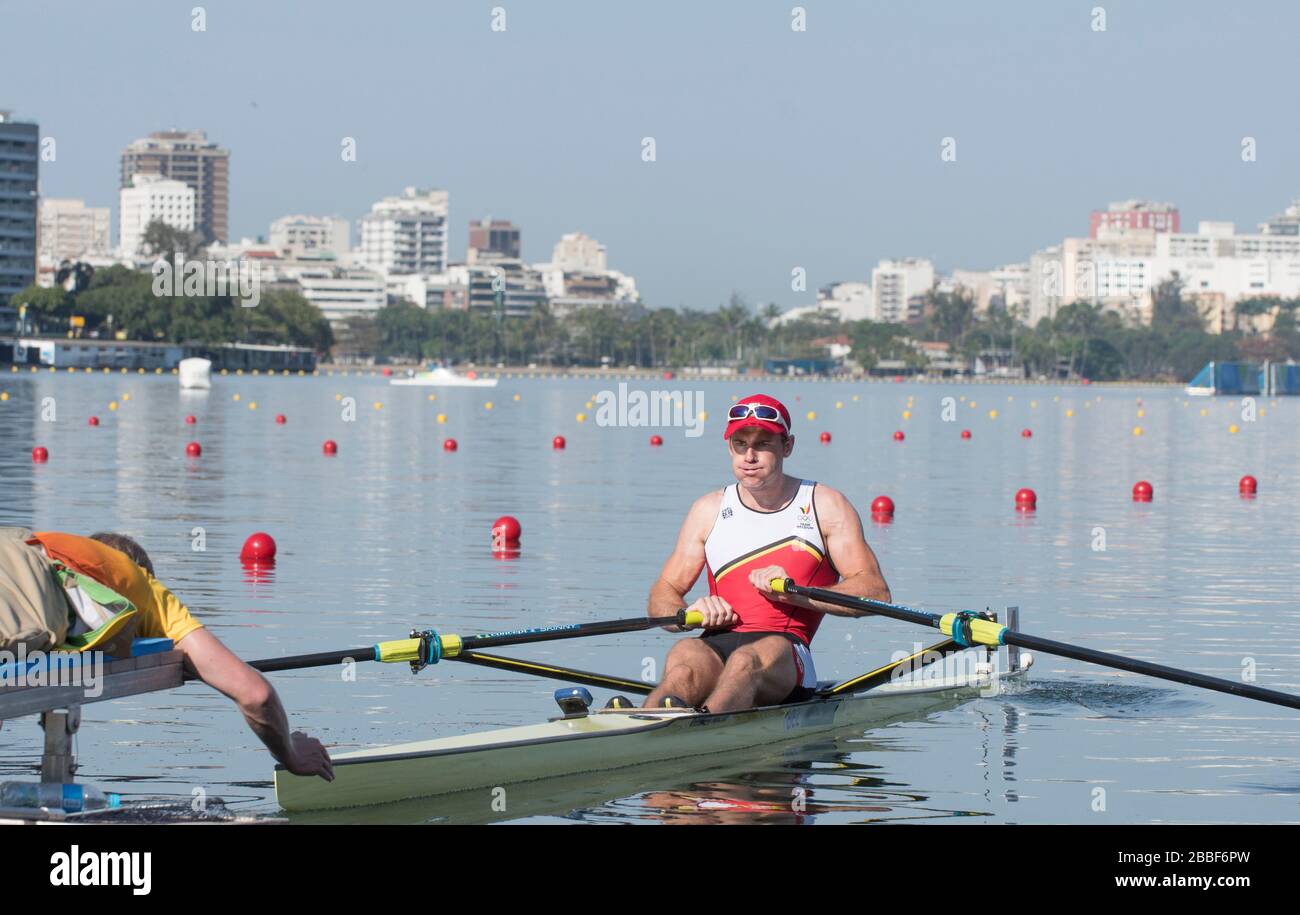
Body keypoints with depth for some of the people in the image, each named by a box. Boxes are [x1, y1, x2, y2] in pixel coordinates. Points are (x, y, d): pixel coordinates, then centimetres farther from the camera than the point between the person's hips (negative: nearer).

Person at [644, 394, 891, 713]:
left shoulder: (826, 506, 12)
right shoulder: (709, 510, 20)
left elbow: (876, 592, 2)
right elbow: (661, 597, 19)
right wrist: (689, 612, -7)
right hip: (717, 646, 2)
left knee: (747, 661, -39)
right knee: (684, 659, -36)